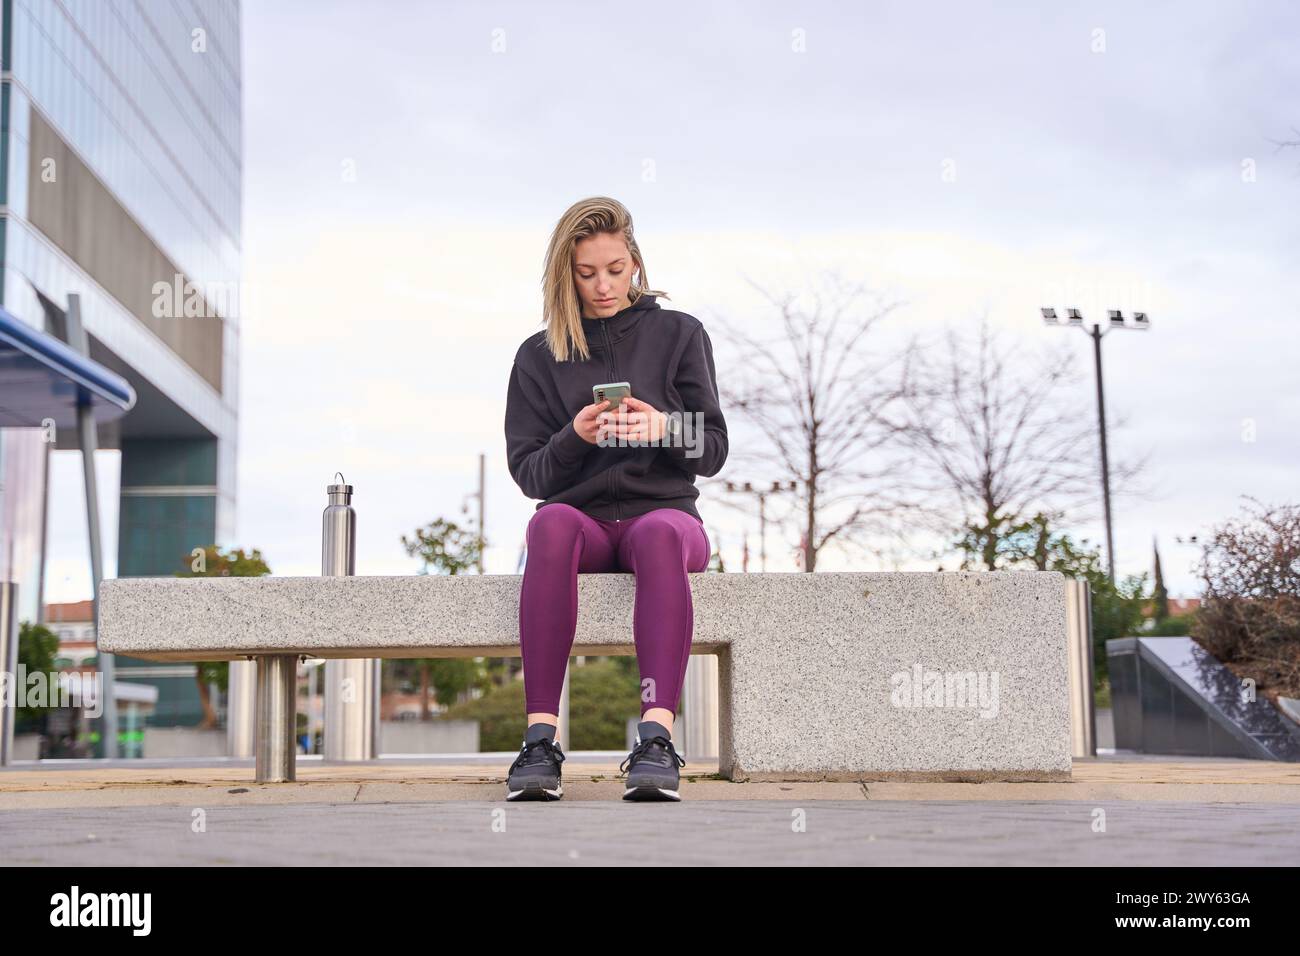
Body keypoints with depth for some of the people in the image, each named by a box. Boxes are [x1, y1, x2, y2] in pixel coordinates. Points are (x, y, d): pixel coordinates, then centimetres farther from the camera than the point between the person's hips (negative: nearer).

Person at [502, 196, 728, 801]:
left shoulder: (679, 334, 13)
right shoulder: (540, 355, 14)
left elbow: (712, 451, 8)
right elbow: (529, 473, 9)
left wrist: (663, 429, -14)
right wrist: (574, 437, -12)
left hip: (664, 509, 0)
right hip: (581, 516, 1)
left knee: (660, 535, -38)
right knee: (552, 524, -37)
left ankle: (656, 737, -49)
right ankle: (540, 740, -43)